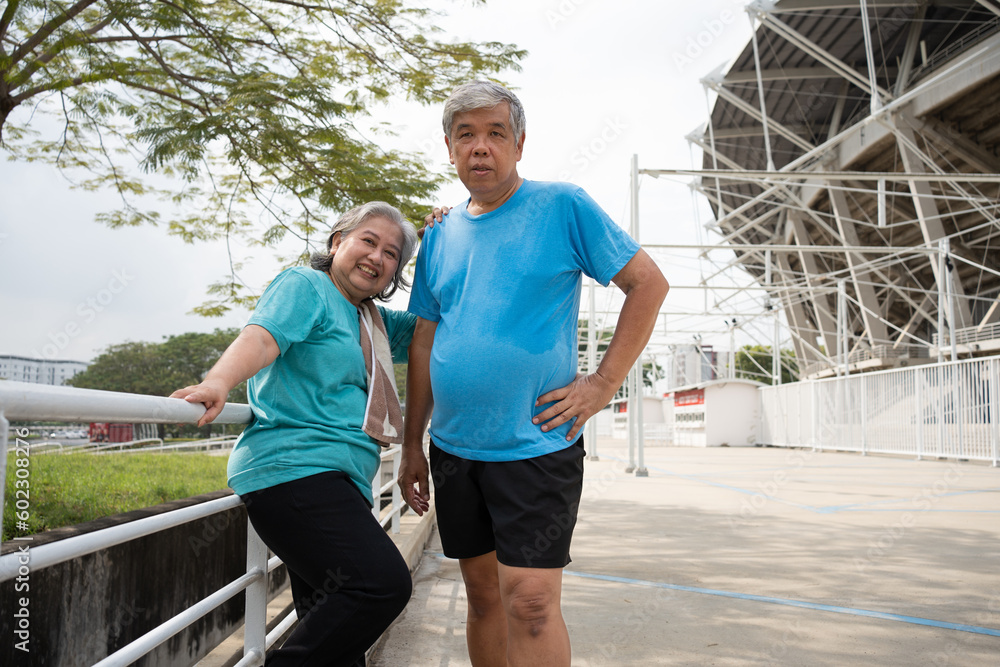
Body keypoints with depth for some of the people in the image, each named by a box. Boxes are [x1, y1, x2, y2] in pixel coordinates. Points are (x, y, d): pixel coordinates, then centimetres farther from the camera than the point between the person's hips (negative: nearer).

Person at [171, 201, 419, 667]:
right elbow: (262, 336, -16)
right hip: (295, 468, -9)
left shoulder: (376, 322, 24)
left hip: (332, 487, 9)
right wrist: (218, 383, -36)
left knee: (332, 629, 8)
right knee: (382, 582, -25)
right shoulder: (305, 287, 1)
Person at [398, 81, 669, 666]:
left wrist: (604, 384, -10)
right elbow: (424, 344, 13)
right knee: (484, 594, 14)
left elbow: (649, 283, -4)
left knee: (530, 600, -9)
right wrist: (412, 445, 12)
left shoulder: (563, 207, -4)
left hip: (536, 445, -5)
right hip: (453, 448, 5)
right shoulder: (439, 237, 10)